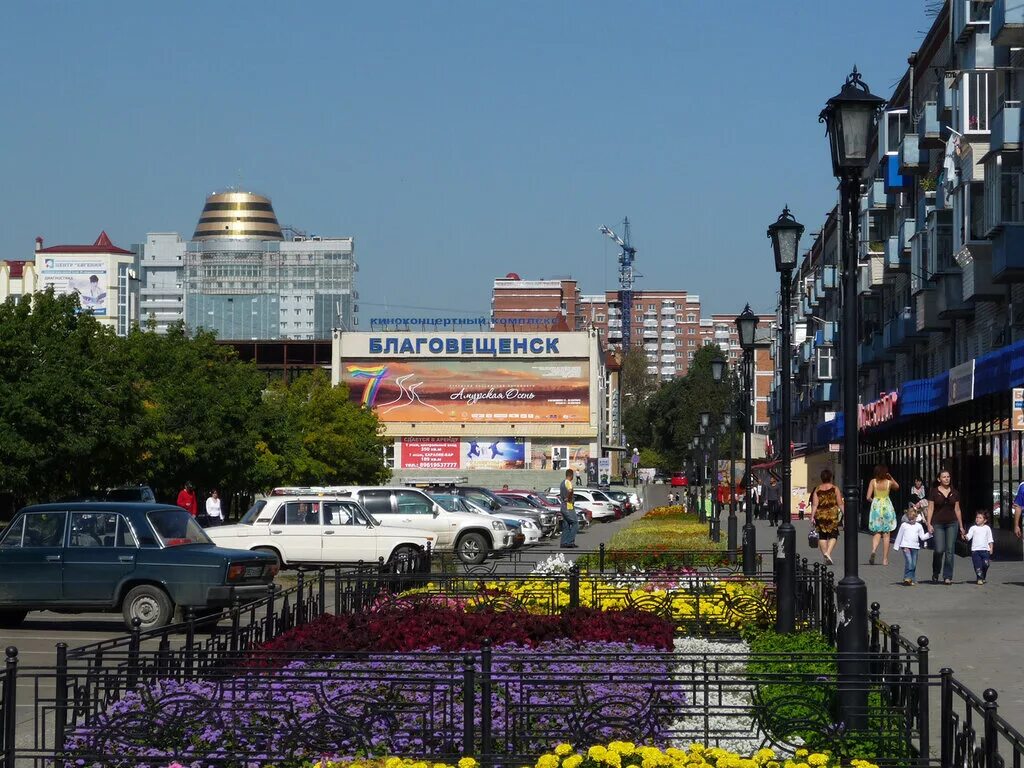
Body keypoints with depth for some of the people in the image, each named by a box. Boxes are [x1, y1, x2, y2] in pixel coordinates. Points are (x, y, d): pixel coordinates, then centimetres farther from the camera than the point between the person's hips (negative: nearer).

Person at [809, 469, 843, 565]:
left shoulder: (817, 490, 2)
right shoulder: (835, 489, -2)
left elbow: (814, 505, -2)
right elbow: (840, 504, -2)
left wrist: (812, 517, -1)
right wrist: (844, 514, 6)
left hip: (820, 515, 2)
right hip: (832, 514, -2)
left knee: (822, 536, 10)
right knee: (833, 535, 3)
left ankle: (824, 554, 10)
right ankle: (828, 552, -17)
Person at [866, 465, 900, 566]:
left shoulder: (873, 482, -5)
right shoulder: (889, 482, -4)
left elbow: (868, 497, -7)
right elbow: (897, 487, 20)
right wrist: (890, 477, 9)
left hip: (876, 506, 0)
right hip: (887, 507, 0)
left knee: (877, 533, 9)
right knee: (886, 534, 6)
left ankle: (873, 550, -19)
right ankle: (885, 559, 6)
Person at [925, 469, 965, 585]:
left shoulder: (954, 493, 9)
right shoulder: (934, 492, 2)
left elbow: (957, 509, 13)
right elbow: (930, 509, 1)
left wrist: (961, 526, 14)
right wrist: (929, 524, -7)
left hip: (952, 523, 2)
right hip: (938, 524, -2)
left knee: (950, 551, -1)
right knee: (939, 550, -11)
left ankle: (947, 577, 3)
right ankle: (935, 574, 11)